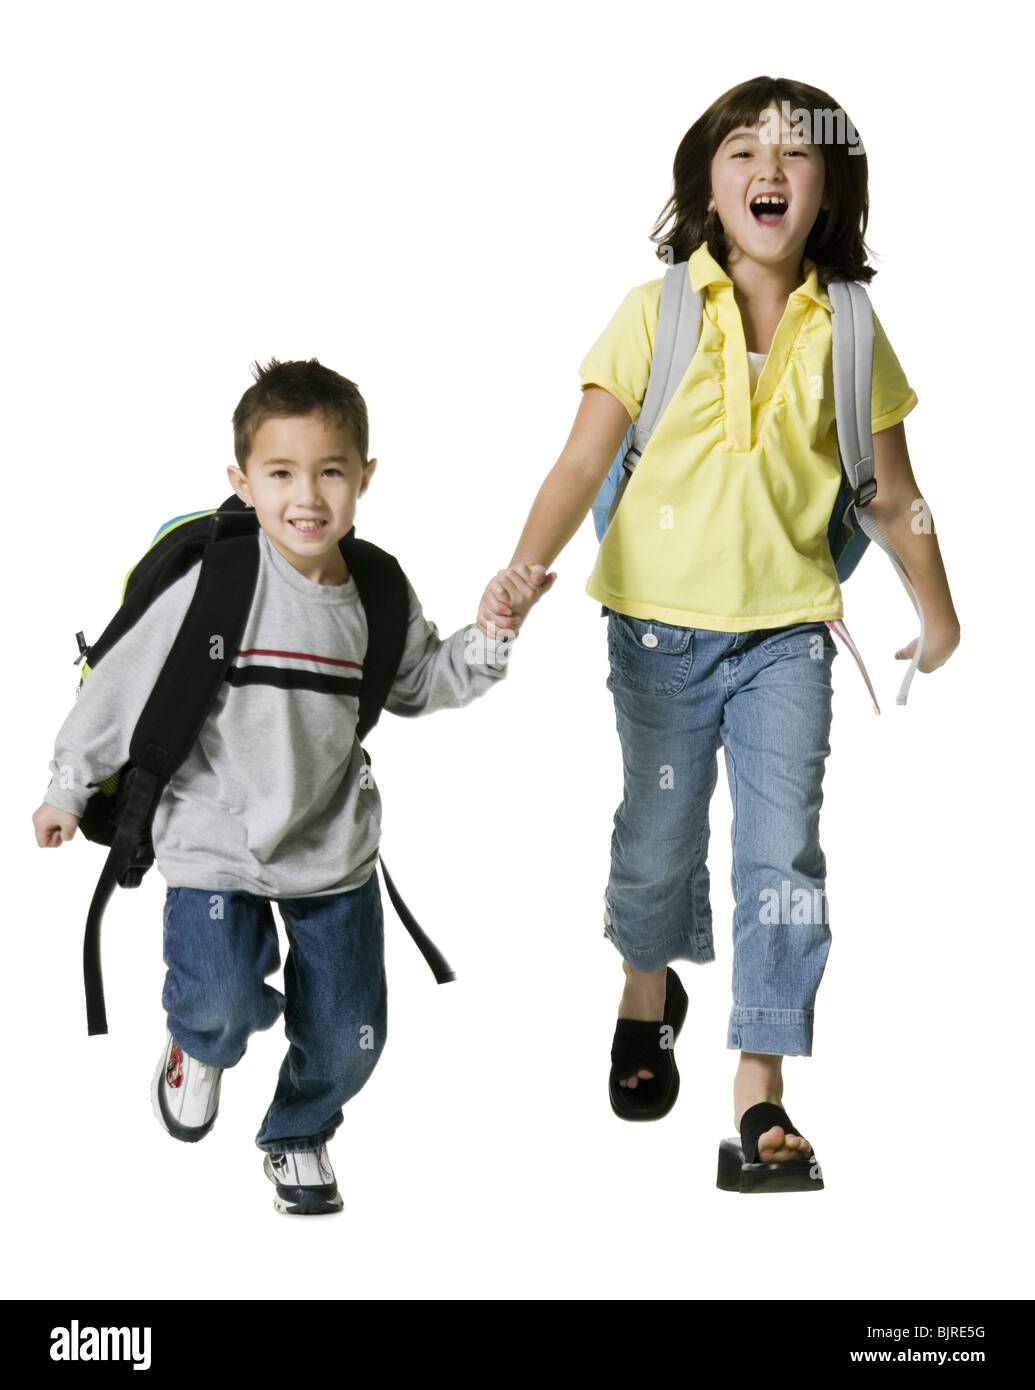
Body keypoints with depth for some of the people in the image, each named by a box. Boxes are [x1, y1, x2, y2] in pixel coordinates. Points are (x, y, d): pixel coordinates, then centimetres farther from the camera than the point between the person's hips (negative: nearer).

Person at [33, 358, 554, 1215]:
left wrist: (492, 637, -2)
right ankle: (198, 1046, 19)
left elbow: (420, 686, 15)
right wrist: (70, 788, 0)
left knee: (349, 1031, 6)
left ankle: (299, 1136, 38)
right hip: (216, 842, -4)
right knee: (225, 999, -20)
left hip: (333, 846, 4)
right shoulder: (218, 584, -16)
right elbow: (125, 683, -8)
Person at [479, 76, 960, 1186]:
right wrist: (525, 569, -26)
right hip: (661, 624, 0)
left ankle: (760, 1088, 7)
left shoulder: (847, 331, -1)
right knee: (658, 840, 13)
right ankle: (649, 996, 43)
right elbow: (586, 458, -10)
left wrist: (938, 614, 19)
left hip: (787, 628, 1)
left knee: (782, 854, -4)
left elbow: (890, 491, 9)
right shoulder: (656, 313, -5)